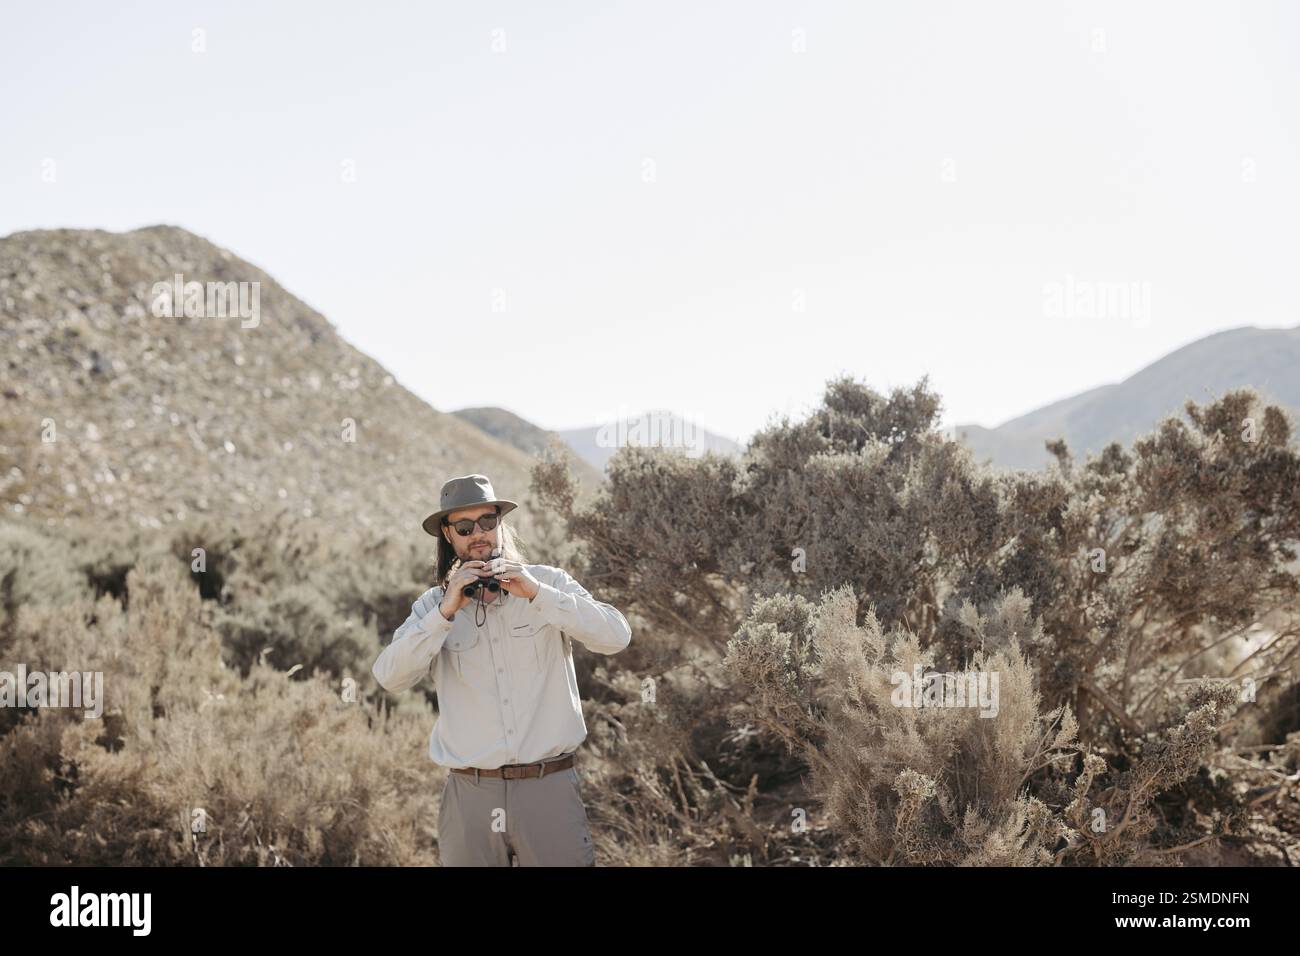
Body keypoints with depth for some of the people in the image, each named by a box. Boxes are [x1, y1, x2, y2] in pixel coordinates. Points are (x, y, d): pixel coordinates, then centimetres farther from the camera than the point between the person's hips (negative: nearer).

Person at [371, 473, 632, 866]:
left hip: (549, 787, -1)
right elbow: (390, 677, -6)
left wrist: (537, 594, -17)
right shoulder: (433, 605, 7)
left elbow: (616, 636, -9)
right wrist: (446, 612, -16)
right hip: (470, 793, 1)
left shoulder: (549, 582, 4)